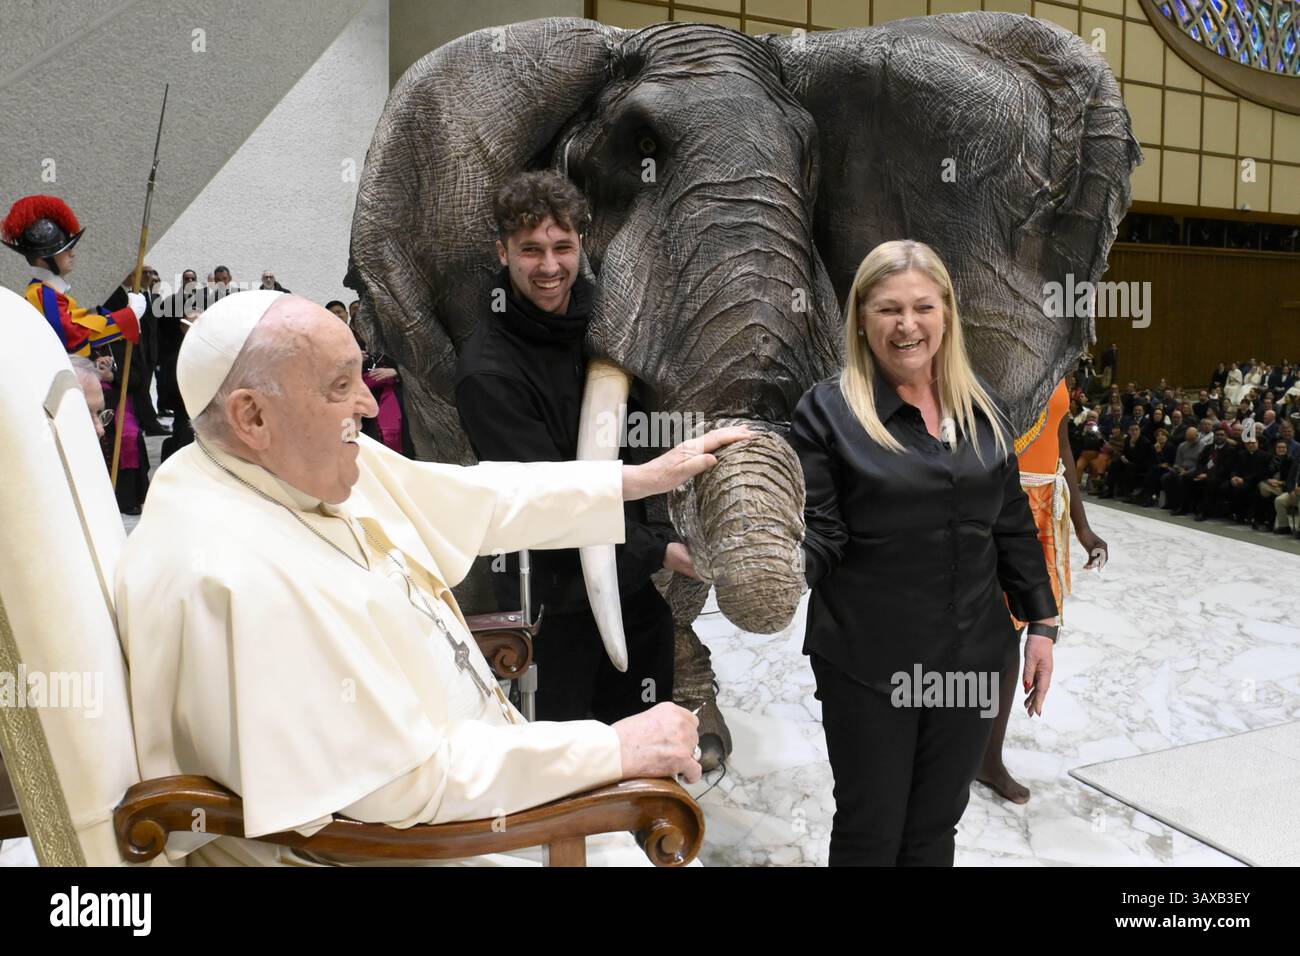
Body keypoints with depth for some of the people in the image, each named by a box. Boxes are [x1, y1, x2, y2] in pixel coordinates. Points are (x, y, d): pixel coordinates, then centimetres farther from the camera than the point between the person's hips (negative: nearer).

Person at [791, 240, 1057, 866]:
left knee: (935, 826, 17)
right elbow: (817, 530, -12)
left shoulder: (980, 407, 7)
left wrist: (1041, 624, 9)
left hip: (970, 658, 4)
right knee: (871, 831, 9)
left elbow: (1013, 525, 11)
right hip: (868, 662, -4)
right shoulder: (828, 410, -8)